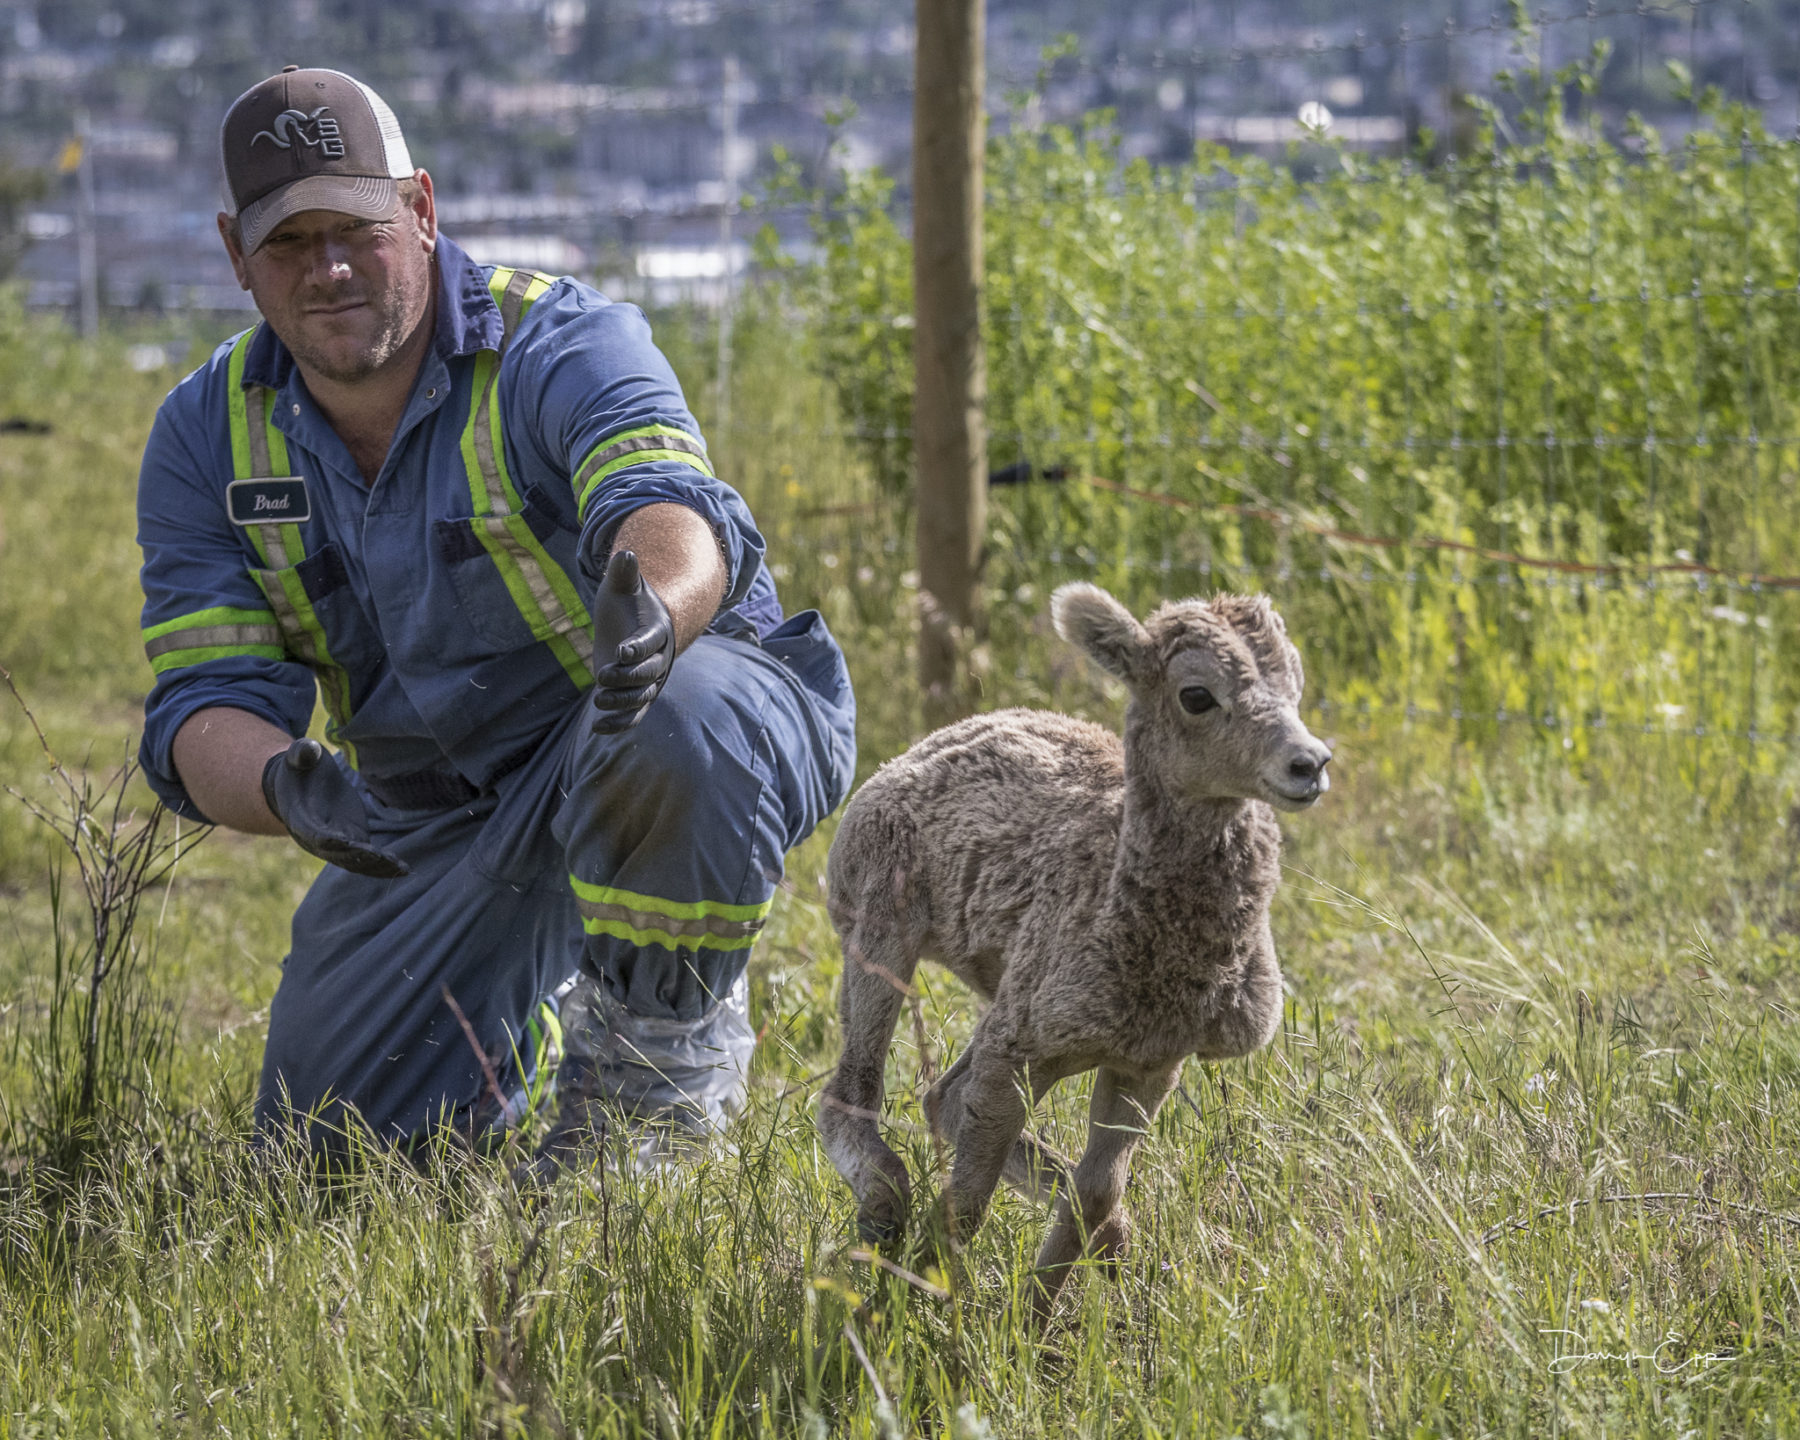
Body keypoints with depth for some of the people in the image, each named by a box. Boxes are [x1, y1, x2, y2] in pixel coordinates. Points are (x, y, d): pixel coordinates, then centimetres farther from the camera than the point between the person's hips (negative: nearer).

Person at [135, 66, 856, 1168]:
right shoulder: (209, 438, -6)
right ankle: (534, 1023, 33)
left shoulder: (562, 344, -21)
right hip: (431, 820, 5)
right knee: (324, 1150, 1)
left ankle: (658, 1067, -16)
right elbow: (206, 709, -13)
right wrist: (288, 787, -38)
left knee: (677, 721, -41)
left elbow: (667, 507, -41)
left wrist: (654, 612, -67)